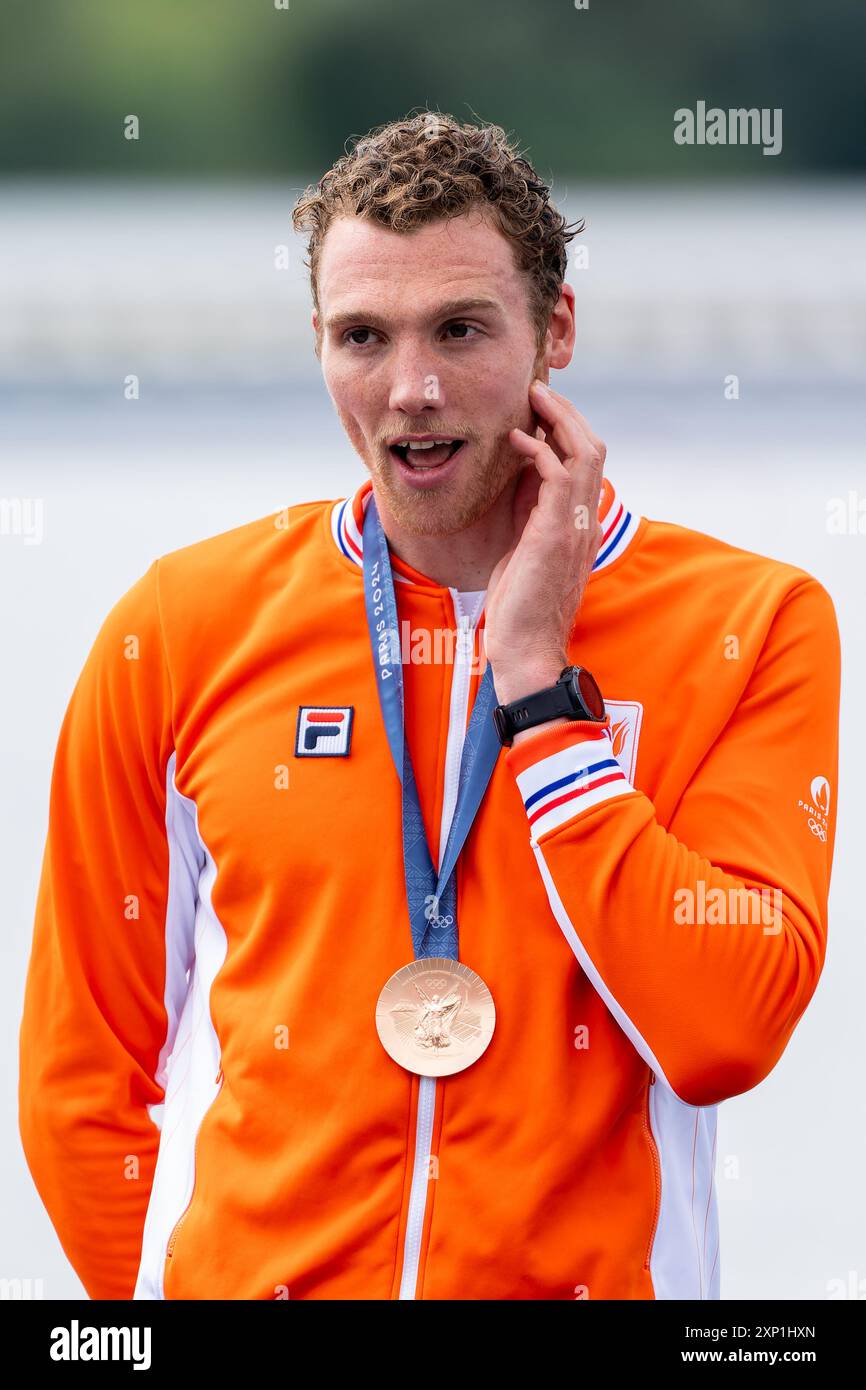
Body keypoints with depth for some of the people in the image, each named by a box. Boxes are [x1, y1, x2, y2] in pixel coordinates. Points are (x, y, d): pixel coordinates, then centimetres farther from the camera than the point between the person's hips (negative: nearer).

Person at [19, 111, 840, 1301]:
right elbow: (82, 1073, 4)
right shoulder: (181, 631, -1)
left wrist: (536, 676, -14)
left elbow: (724, 1036, -17)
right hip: (238, 1270, 1)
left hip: (592, 1280, 0)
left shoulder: (752, 626, -5)